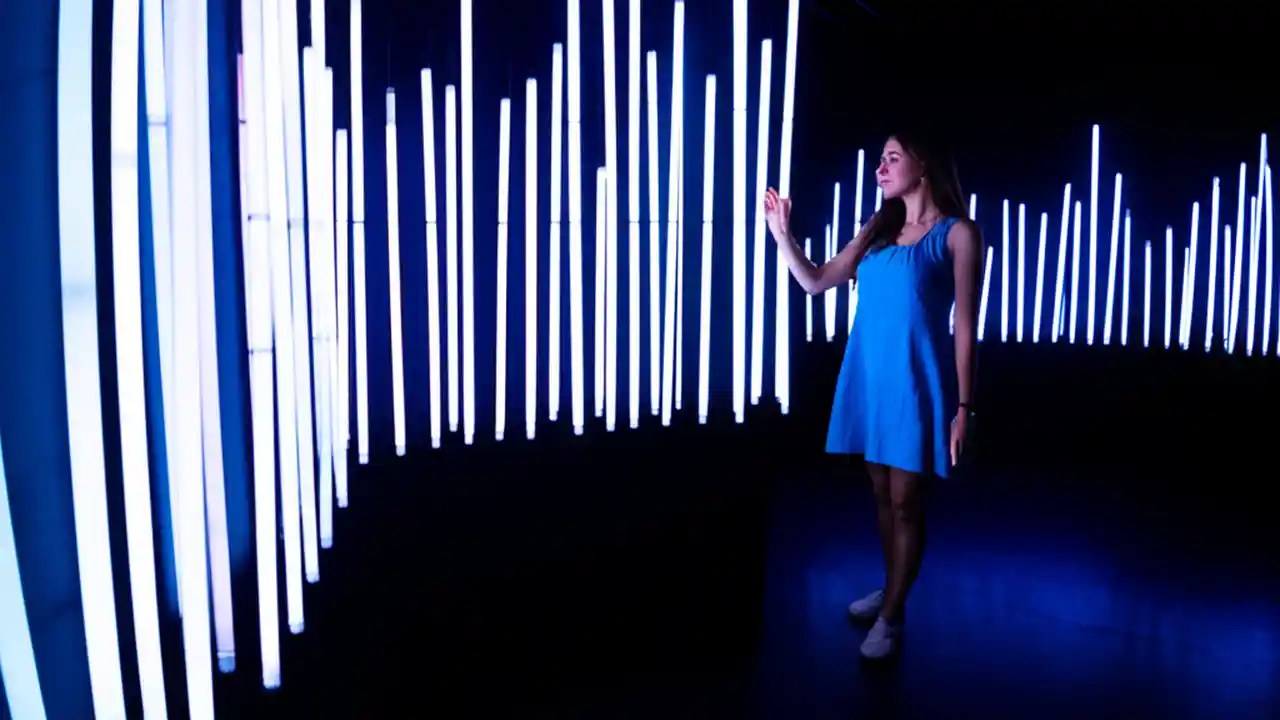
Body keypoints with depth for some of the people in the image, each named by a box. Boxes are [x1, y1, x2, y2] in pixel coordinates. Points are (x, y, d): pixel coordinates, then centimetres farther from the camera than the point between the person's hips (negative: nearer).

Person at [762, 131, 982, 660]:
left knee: (905, 500, 0)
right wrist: (782, 234, 2)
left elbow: (965, 326, -7)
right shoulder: (877, 230, 12)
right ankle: (890, 591, 31)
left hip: (916, 382, -5)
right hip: (869, 377, 6)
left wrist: (963, 405, -10)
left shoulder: (957, 234, -4)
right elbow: (816, 282, 14)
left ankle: (891, 616, 12)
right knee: (882, 493, 14)